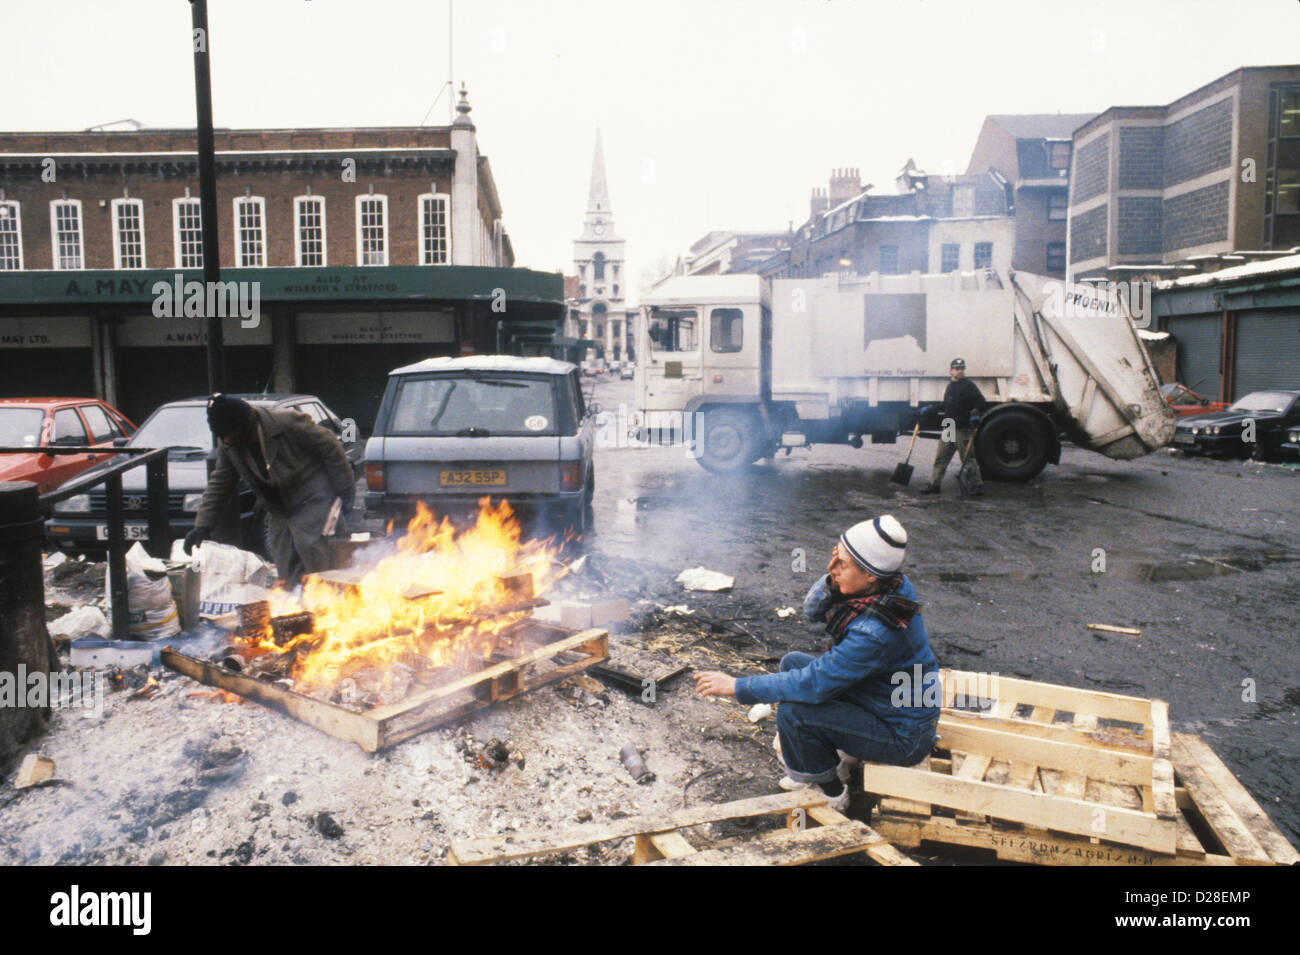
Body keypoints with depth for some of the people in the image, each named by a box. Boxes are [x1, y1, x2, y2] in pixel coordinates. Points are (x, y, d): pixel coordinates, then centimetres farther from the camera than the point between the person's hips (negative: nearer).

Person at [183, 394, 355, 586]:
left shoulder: (287, 422, -21)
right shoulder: (228, 447, 0)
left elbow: (330, 447, -15)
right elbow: (218, 485, 8)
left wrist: (344, 490, -13)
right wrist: (203, 526, -2)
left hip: (313, 498, -7)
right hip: (279, 509, 7)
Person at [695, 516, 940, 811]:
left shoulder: (875, 631, -35)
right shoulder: (892, 584, -8)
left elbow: (815, 683, -30)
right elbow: (814, 609, 3)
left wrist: (738, 686, -24)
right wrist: (832, 580, -19)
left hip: (905, 738, -9)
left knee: (793, 713, -23)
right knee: (793, 662, 8)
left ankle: (831, 794, 3)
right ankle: (837, 755, 18)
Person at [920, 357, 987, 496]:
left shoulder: (969, 385, -5)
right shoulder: (950, 386, 17)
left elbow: (982, 403, -11)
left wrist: (975, 413, -28)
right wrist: (930, 409, 25)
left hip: (963, 429, -7)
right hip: (948, 428, 7)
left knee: (968, 458, -3)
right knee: (941, 458, 8)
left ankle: (978, 485, 5)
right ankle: (934, 484, 14)